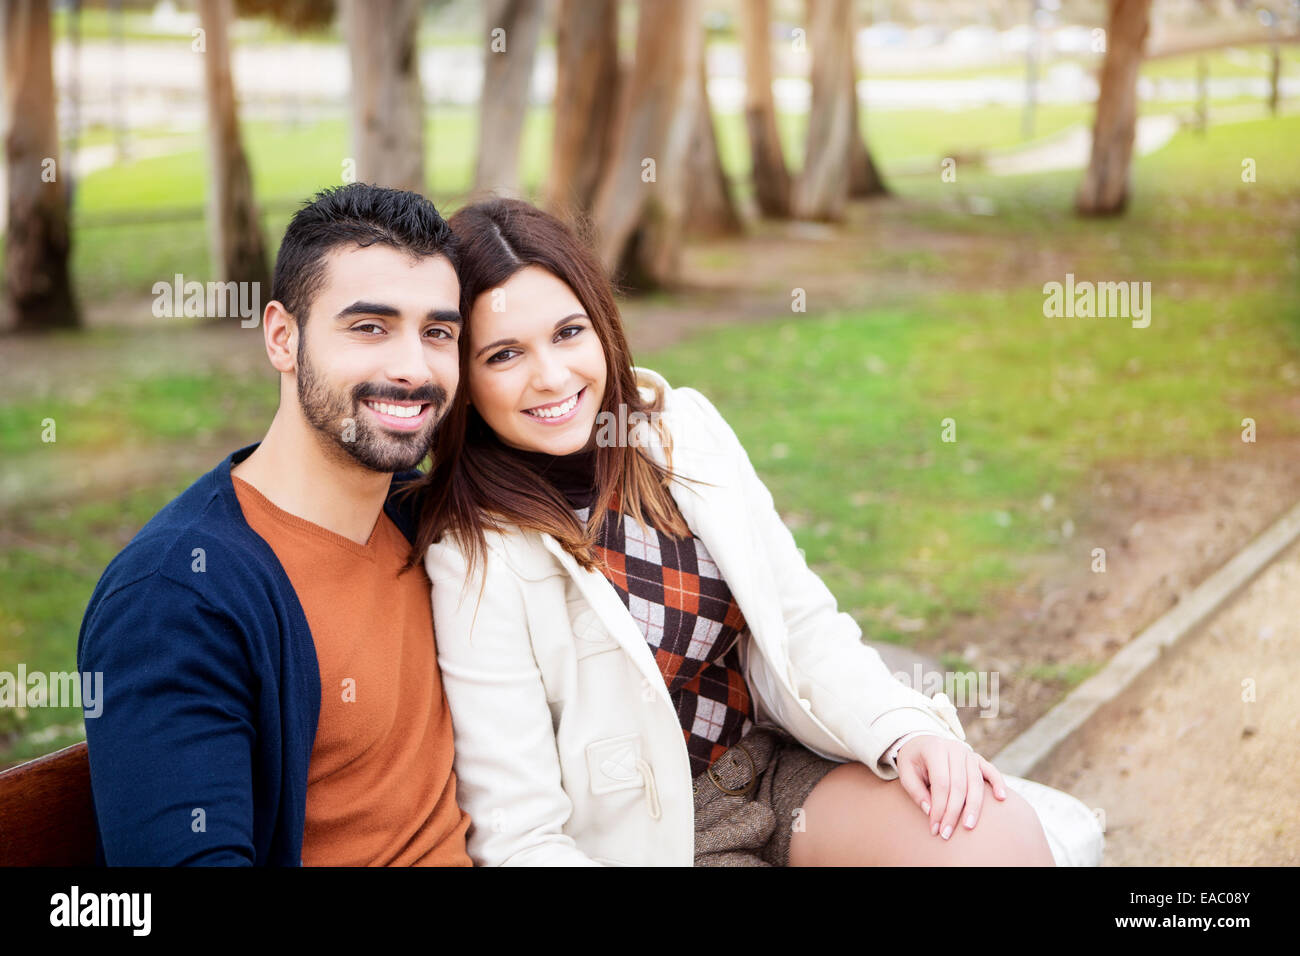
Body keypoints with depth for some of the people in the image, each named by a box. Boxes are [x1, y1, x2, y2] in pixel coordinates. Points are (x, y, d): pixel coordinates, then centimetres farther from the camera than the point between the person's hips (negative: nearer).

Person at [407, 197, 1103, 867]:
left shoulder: (682, 426, -1)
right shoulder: (469, 555, -16)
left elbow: (802, 625, 5)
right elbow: (519, 835, -15)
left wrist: (903, 729, -12)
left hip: (776, 762, 5)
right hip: (648, 835, -5)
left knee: (1002, 839, -18)